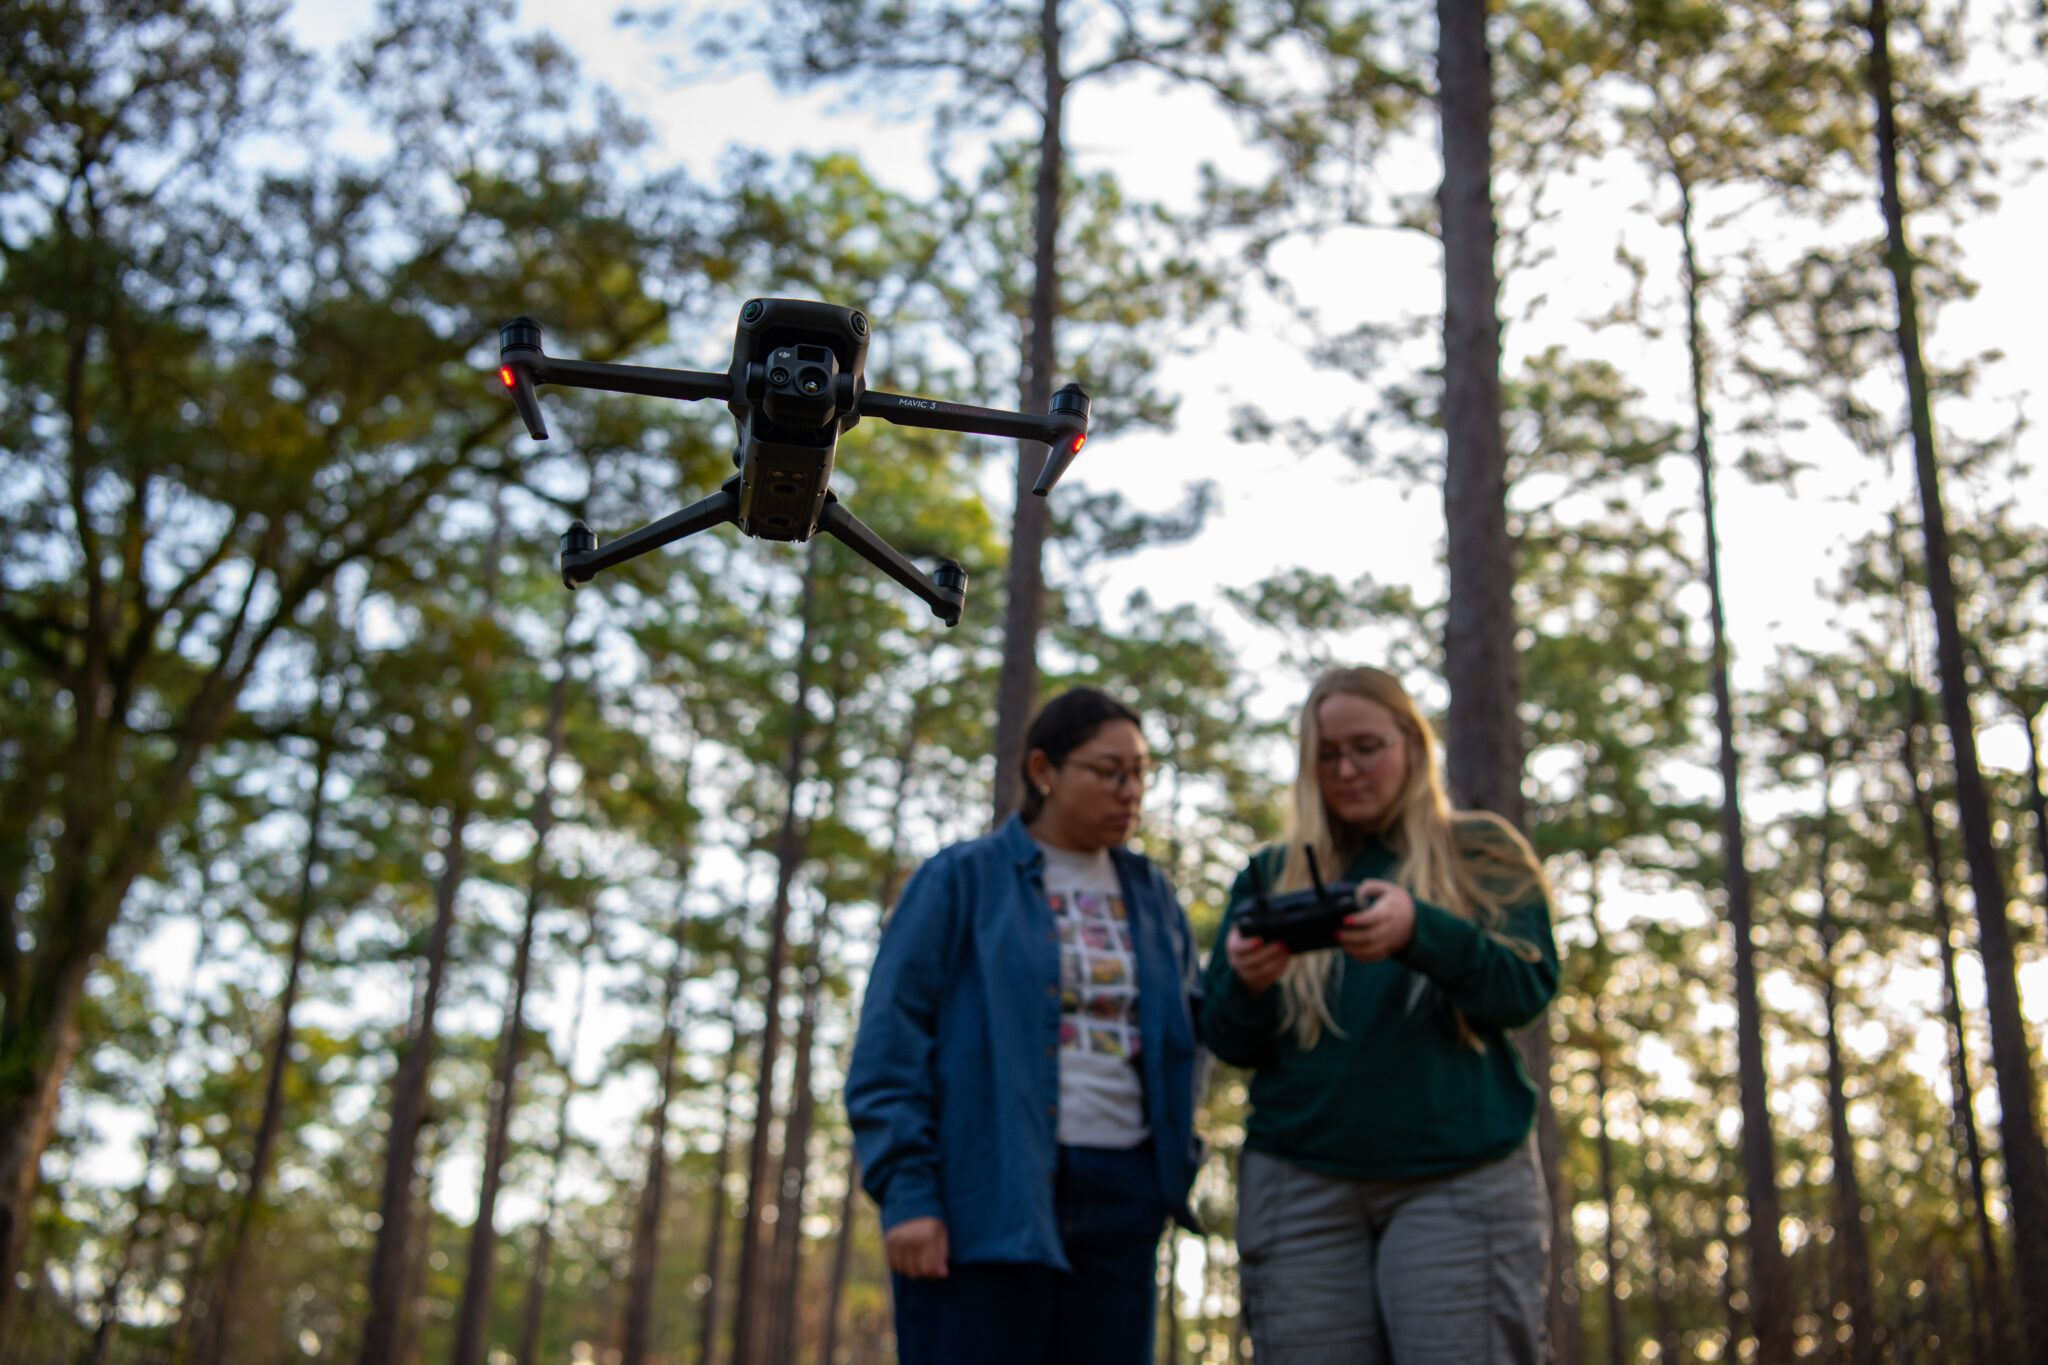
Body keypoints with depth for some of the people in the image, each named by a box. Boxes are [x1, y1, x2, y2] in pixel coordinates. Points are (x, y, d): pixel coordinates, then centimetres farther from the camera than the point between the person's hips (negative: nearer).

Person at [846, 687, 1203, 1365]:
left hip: (1119, 1196, 5)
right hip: (986, 1198, -5)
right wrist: (905, 1192, -12)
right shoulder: (962, 880, 2)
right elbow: (890, 1043, -4)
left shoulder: (1152, 895, 17)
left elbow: (1187, 1035, 22)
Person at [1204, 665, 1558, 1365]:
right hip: (1302, 1182, 2)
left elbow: (1529, 986, -5)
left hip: (1458, 1175, -2)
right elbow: (1227, 1043, 11)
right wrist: (1247, 984, -14)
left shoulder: (1481, 854, 11)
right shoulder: (1271, 874, 16)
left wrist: (1418, 931, -24)